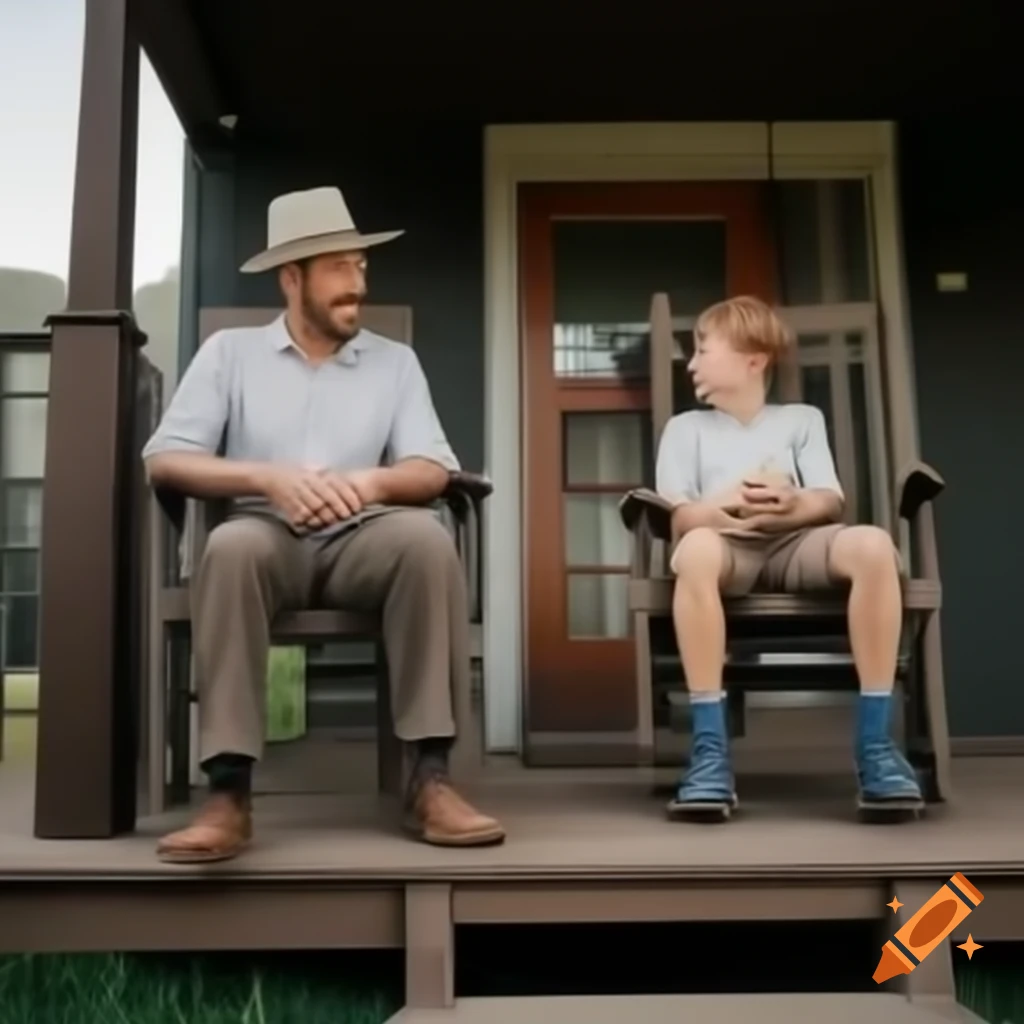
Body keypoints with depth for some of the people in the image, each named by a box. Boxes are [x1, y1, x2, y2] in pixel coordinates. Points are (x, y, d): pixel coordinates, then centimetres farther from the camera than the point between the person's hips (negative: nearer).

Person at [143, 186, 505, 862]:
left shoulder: (395, 360, 15)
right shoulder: (229, 353, 11)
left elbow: (434, 470, 2)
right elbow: (163, 459, -1)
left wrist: (370, 483, -21)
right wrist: (269, 478, -18)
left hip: (361, 538, 1)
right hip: (270, 536, -1)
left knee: (427, 536, -32)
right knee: (232, 545, -36)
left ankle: (430, 778, -29)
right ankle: (230, 794, -34)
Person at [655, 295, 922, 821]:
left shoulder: (802, 418, 24)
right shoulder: (685, 427, 22)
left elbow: (831, 501, 8)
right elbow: (677, 516, 6)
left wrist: (792, 505, -17)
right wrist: (727, 505, -17)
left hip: (796, 540, 1)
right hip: (729, 545, -1)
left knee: (873, 545, -33)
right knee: (695, 549, -40)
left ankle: (875, 743, -26)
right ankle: (709, 749, -38)